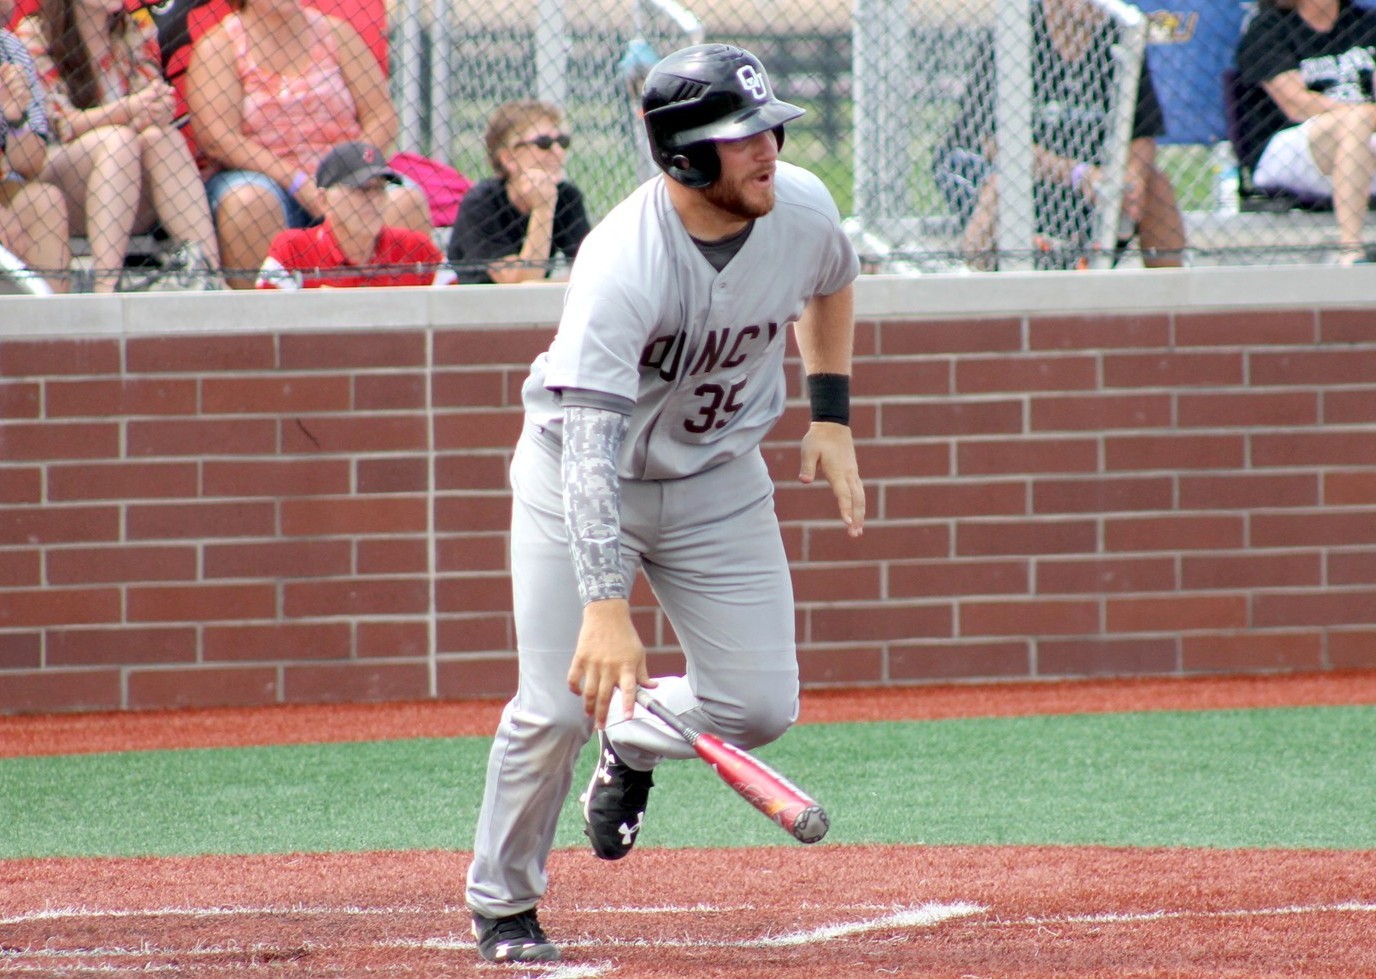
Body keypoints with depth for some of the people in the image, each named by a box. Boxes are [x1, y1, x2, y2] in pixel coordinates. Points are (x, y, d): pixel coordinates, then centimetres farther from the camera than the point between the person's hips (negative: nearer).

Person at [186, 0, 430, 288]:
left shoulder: (335, 33, 11)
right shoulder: (217, 46, 1)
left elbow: (382, 116, 6)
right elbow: (218, 140, -11)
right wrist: (298, 185, -19)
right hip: (265, 177, -3)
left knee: (406, 200, -25)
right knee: (247, 200, -37)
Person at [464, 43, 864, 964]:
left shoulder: (802, 208, -16)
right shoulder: (624, 266, -34)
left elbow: (832, 282, 12)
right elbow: (591, 454, -41)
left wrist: (832, 416, 4)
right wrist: (606, 608, -51)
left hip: (718, 476, 5)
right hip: (581, 471, -5)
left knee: (760, 706, -6)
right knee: (559, 705, -12)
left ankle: (633, 748, 27)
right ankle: (502, 906, 11)